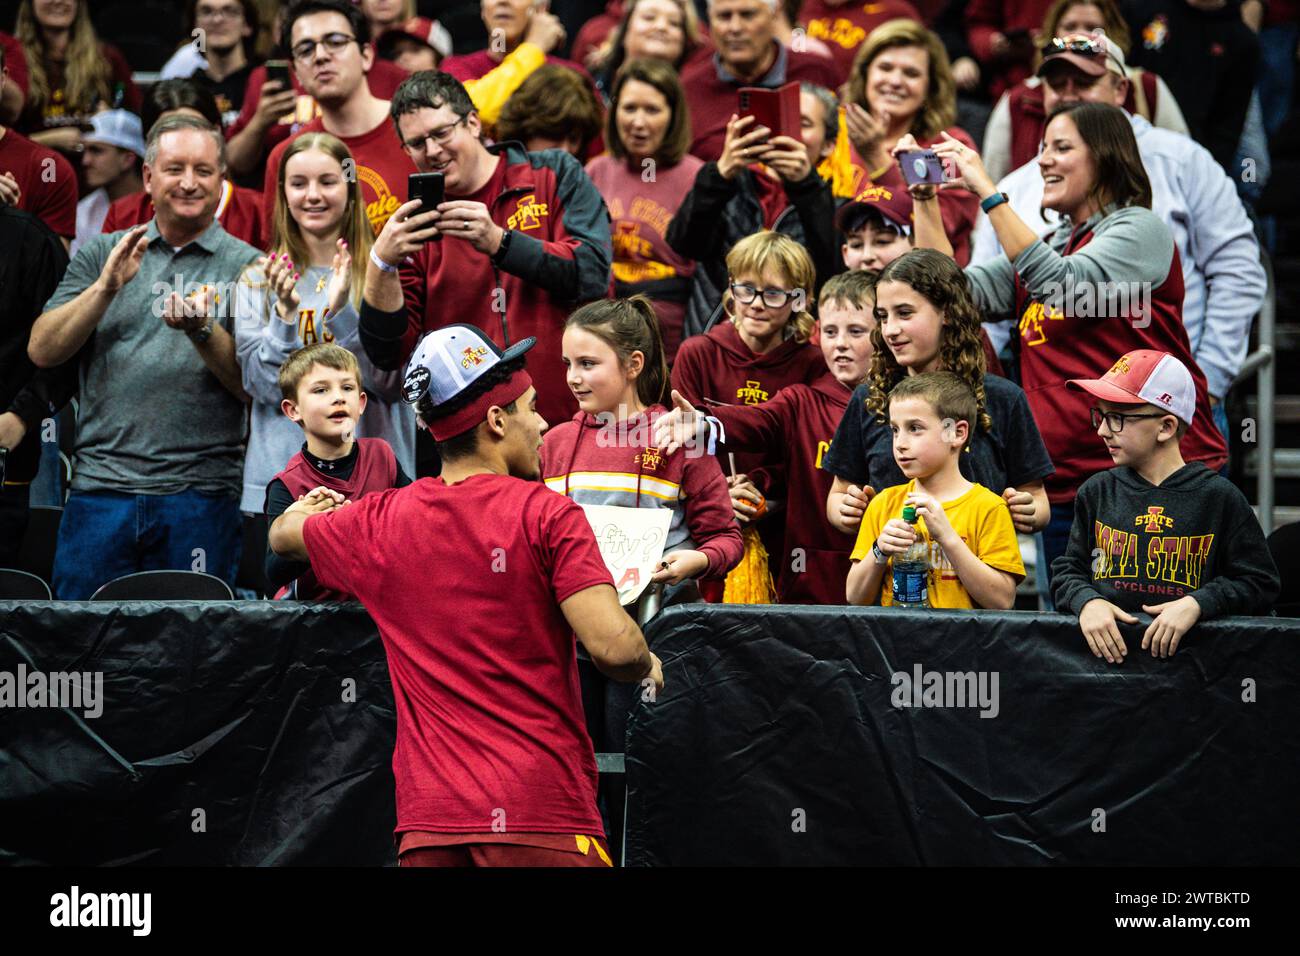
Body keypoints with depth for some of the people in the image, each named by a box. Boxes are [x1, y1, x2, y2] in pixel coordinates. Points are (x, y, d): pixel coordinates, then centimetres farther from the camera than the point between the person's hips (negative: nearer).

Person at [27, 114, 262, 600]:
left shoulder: (246, 267, 6)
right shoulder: (102, 255, 14)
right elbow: (42, 351, 4)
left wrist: (202, 331, -17)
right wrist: (106, 287, -8)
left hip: (200, 495, -2)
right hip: (100, 487, 2)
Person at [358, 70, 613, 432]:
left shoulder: (555, 175, 8)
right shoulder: (414, 227, 11)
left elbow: (593, 274, -6)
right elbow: (388, 354, 5)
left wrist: (498, 242, -15)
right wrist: (382, 264, -11)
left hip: (569, 414, -2)